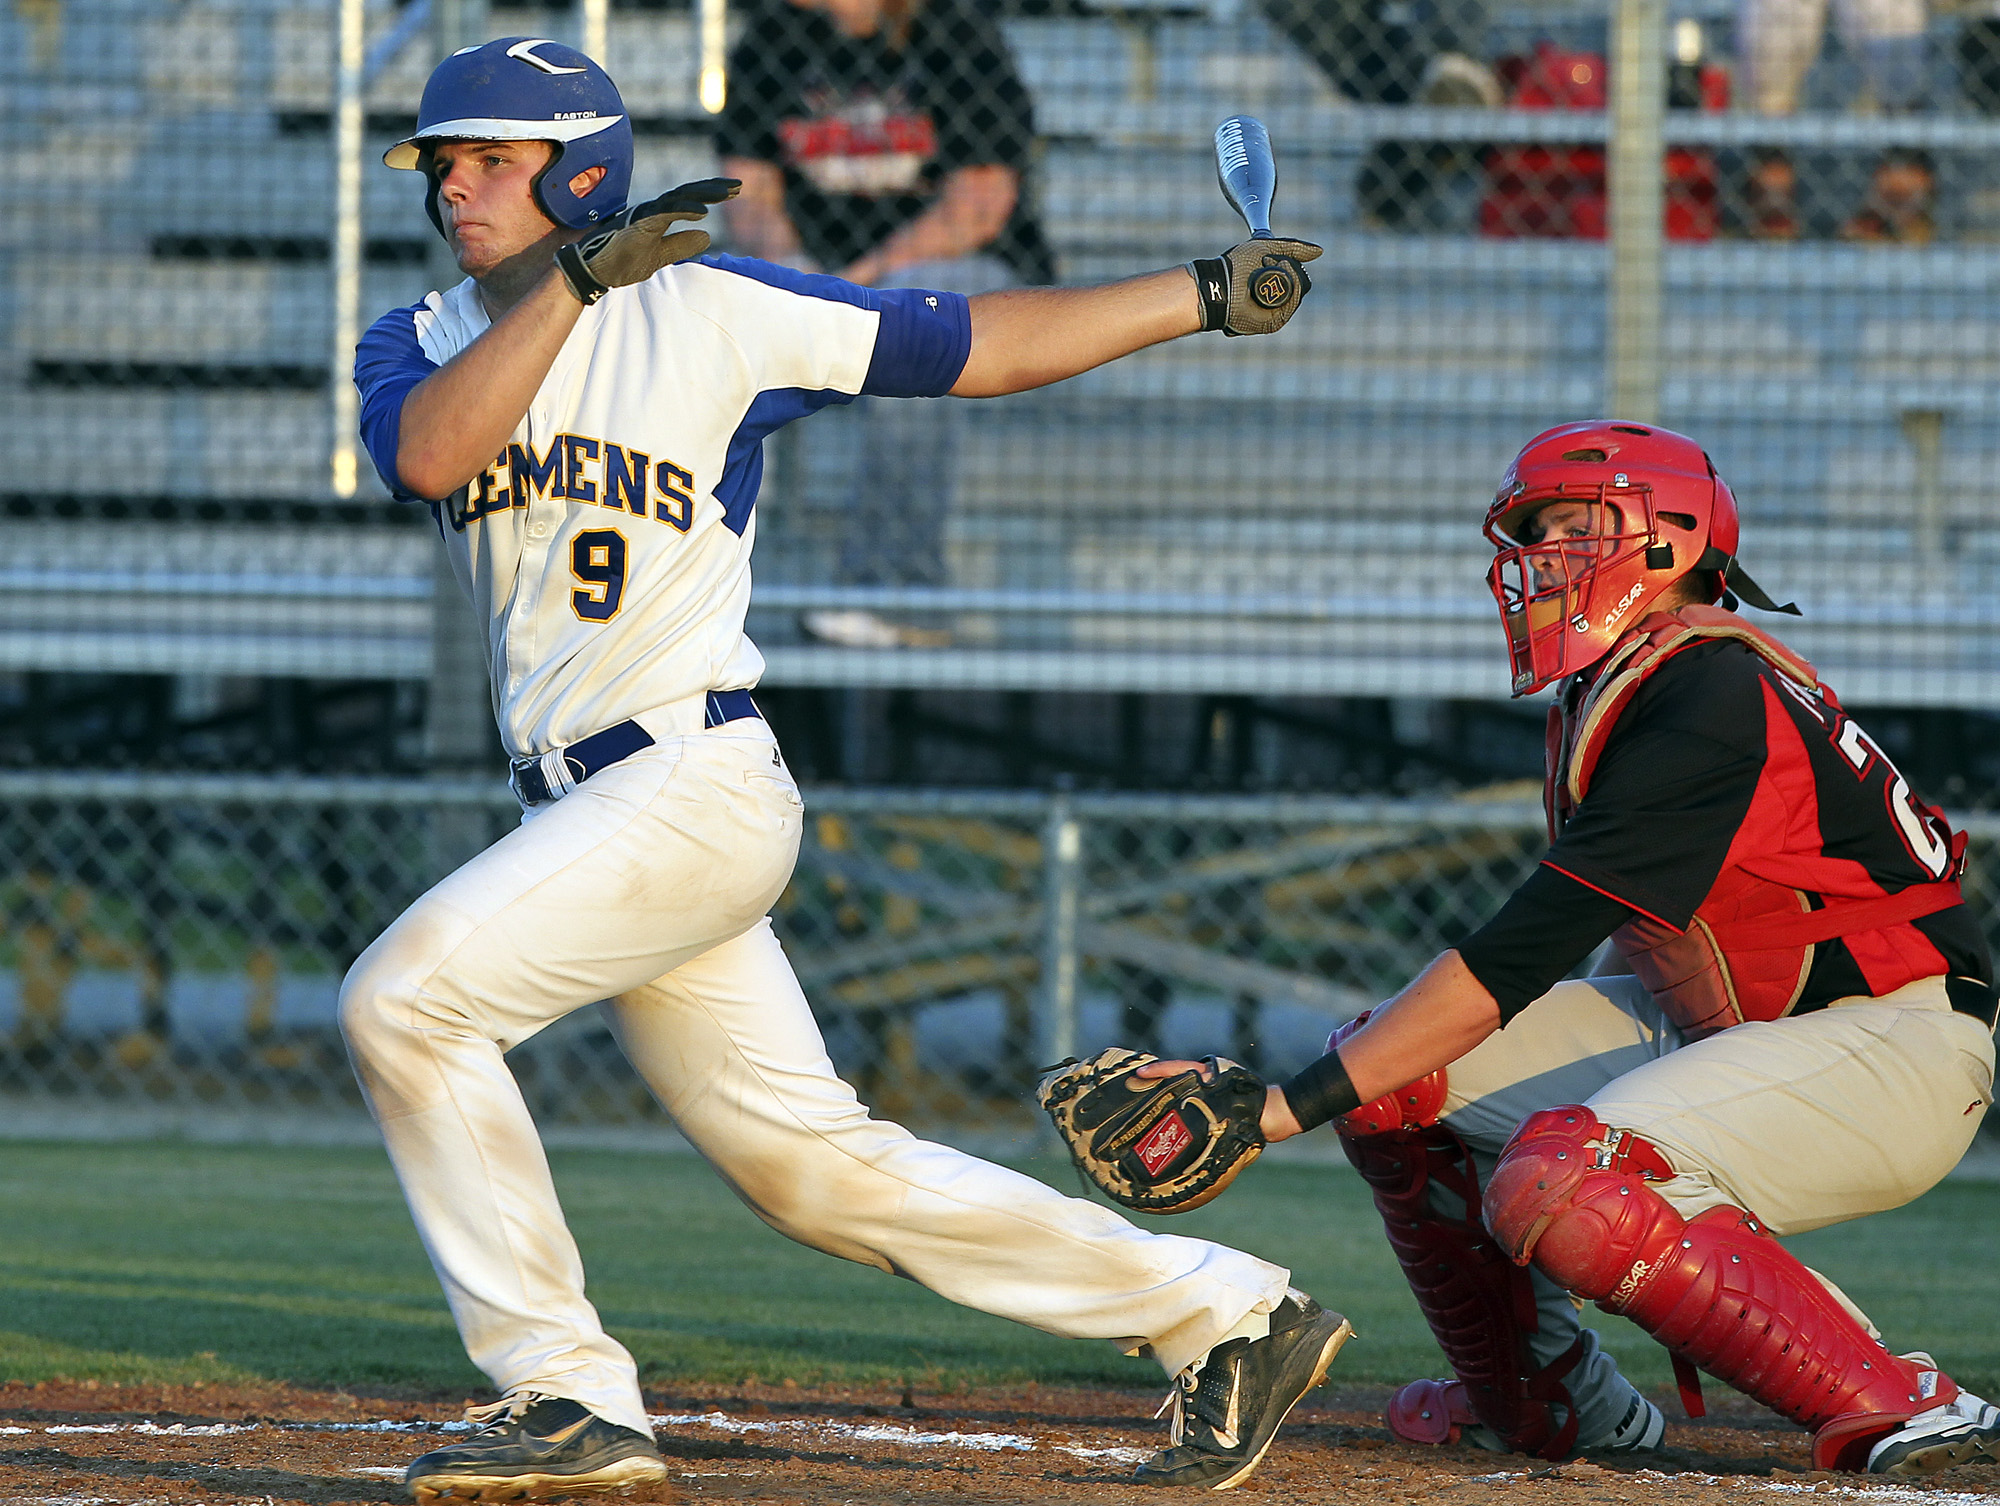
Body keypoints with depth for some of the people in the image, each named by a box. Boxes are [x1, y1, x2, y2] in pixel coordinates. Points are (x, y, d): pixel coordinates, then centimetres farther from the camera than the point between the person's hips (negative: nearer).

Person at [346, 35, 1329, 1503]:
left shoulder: (709, 310, -2)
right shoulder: (422, 343, 11)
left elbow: (985, 345, 3)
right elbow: (429, 454, -13)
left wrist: (1205, 294, -3)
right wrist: (572, 282, -19)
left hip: (696, 783, -6)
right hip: (588, 818, 6)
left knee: (406, 995, -20)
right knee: (814, 1170, 7)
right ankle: (1225, 1313, 16)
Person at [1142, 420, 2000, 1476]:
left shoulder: (1704, 701, -23)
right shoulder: (1607, 695, 7)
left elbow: (1514, 961, -28)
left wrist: (1279, 1108, -30)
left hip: (1894, 1045, -10)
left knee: (1564, 1184, -32)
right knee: (1396, 1075, 4)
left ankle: (1894, 1405, -23)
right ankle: (1545, 1406, 18)